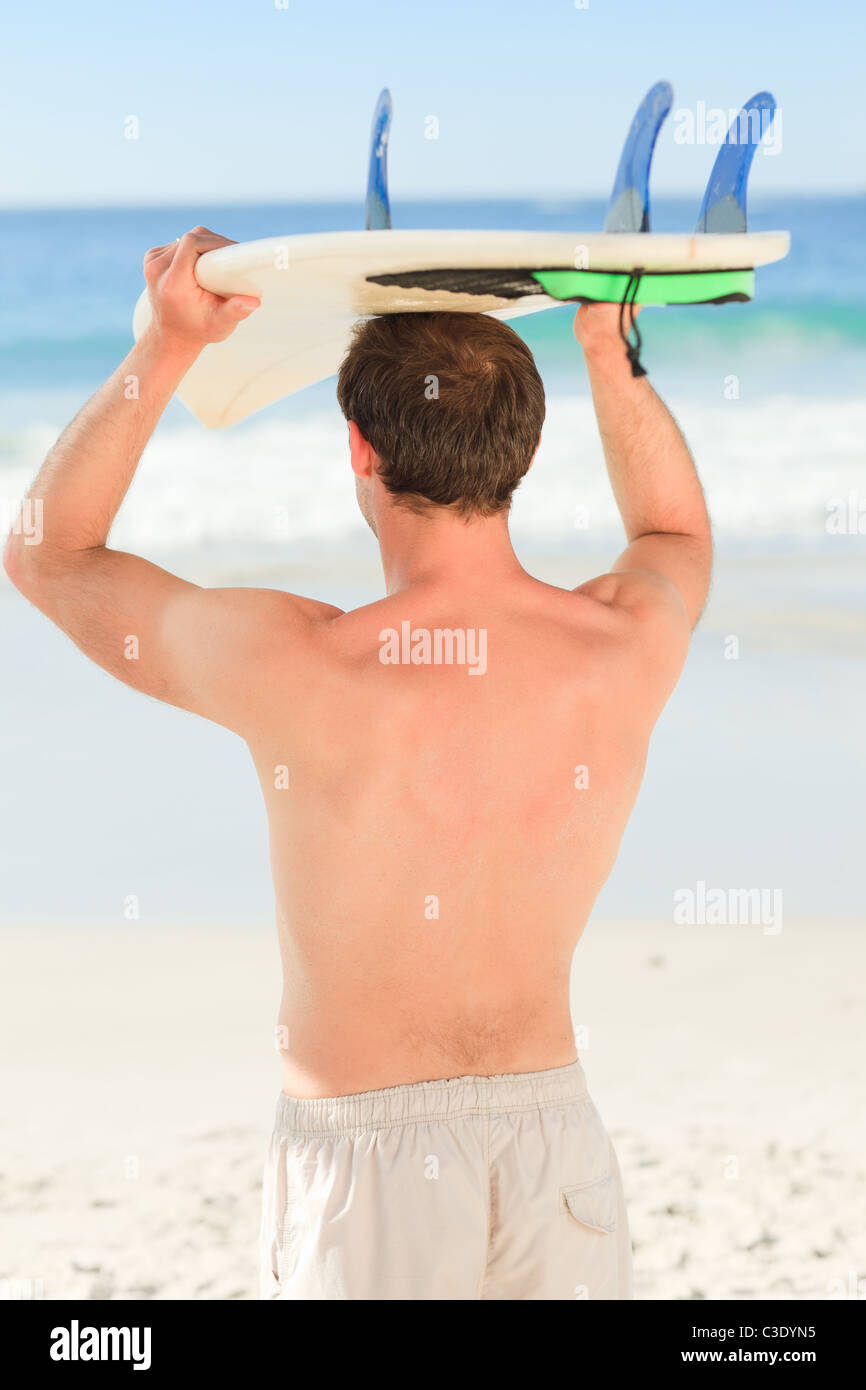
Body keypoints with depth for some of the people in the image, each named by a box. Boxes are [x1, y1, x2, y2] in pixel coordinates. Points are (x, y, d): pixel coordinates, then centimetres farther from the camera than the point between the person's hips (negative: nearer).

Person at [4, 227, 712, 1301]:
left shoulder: (295, 670, -20)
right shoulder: (624, 650, -10)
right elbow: (677, 531, 19)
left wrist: (166, 348, -6)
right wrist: (607, 350, 10)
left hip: (358, 1152, -3)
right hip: (554, 1129, 3)